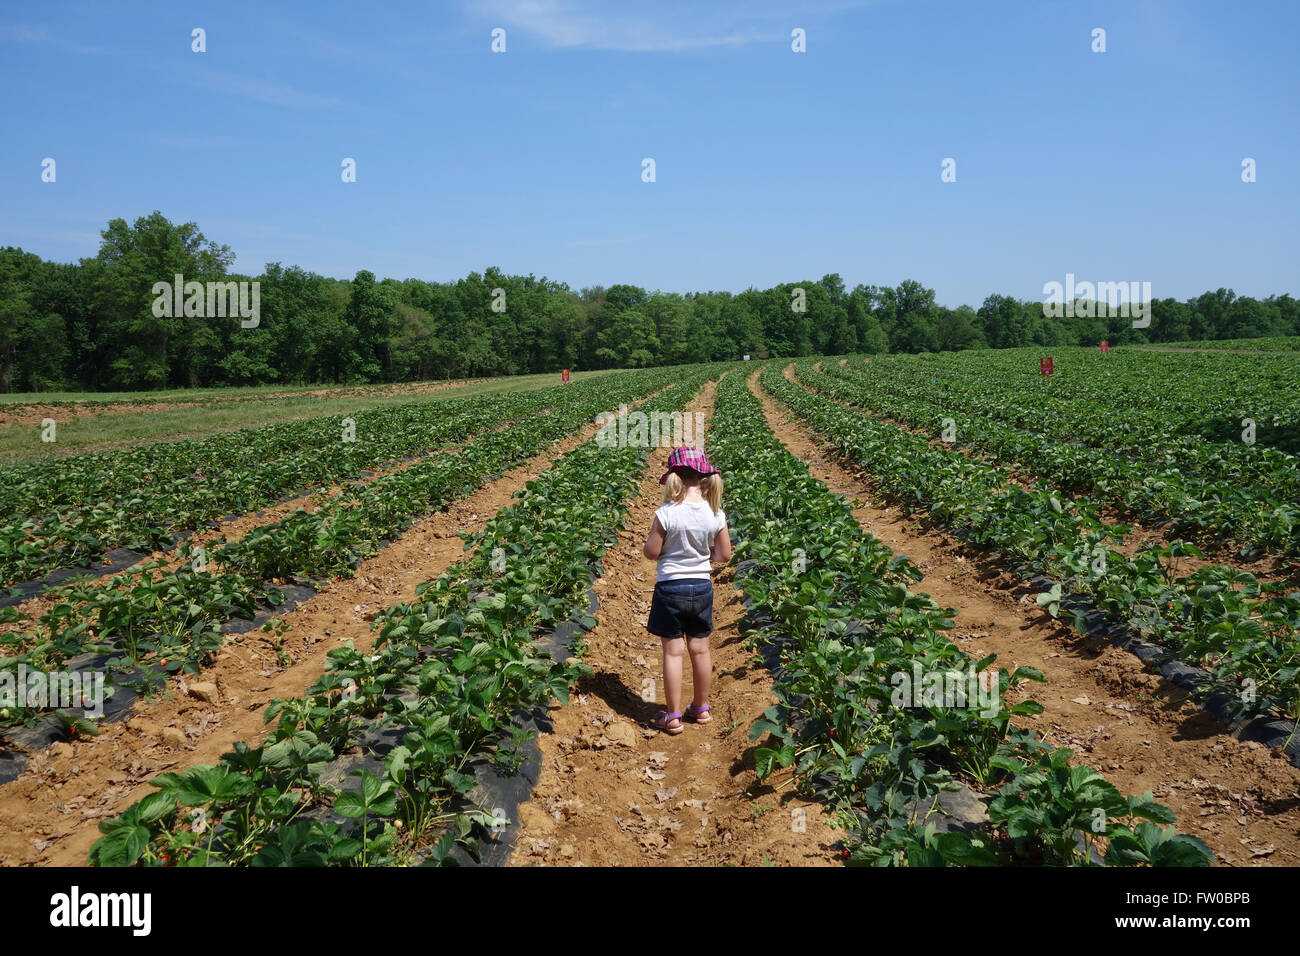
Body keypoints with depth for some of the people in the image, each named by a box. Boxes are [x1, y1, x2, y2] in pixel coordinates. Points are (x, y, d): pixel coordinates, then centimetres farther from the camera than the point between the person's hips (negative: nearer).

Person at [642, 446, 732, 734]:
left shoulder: (667, 513, -19)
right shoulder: (716, 514, -8)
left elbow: (651, 552, -13)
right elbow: (724, 555, 0)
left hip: (670, 587, -4)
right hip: (702, 587, 4)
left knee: (672, 652, 5)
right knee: (700, 649, 16)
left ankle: (673, 716, 12)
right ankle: (701, 708, 30)